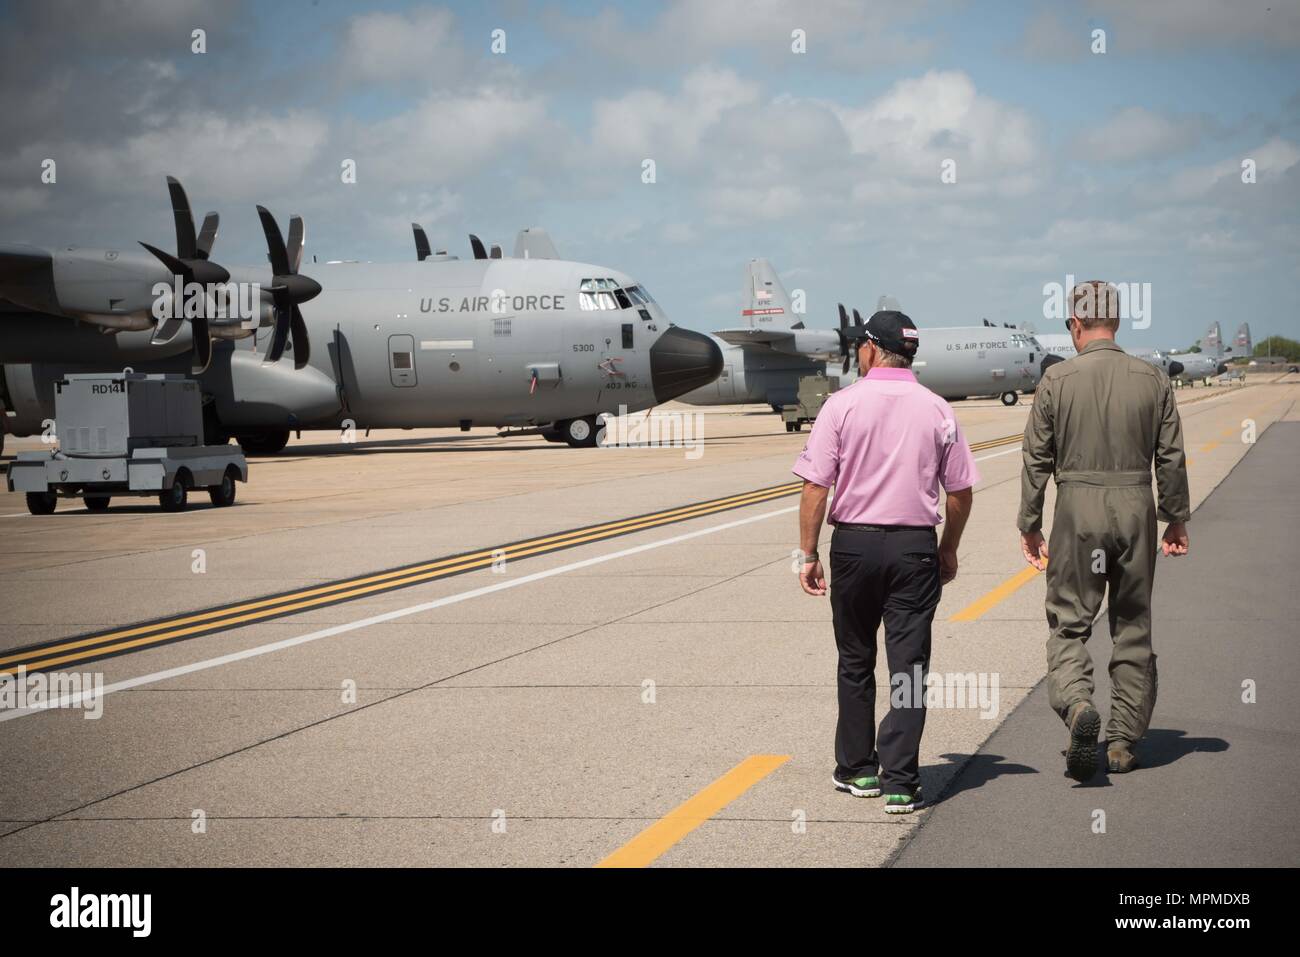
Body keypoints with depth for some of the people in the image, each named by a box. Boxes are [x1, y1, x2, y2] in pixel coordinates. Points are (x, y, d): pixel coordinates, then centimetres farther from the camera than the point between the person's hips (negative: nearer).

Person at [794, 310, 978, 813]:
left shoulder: (843, 404, -4)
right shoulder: (937, 410, 2)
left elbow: (816, 485, -8)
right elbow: (960, 490, 5)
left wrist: (808, 553, -2)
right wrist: (948, 550, 18)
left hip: (853, 544, -1)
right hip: (916, 546, 1)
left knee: (855, 662, 14)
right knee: (909, 666, 1)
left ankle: (857, 769, 22)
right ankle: (900, 783, -3)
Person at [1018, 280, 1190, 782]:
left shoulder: (1056, 379, -3)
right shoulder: (1153, 380, 2)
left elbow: (1036, 459, -1)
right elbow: (1171, 458, 5)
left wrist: (1029, 525, 7)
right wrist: (1177, 518, 16)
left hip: (1077, 509, -2)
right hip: (1136, 510, 2)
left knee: (1068, 622, 5)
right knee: (1133, 627, 11)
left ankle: (1077, 704, -22)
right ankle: (1124, 741, 14)